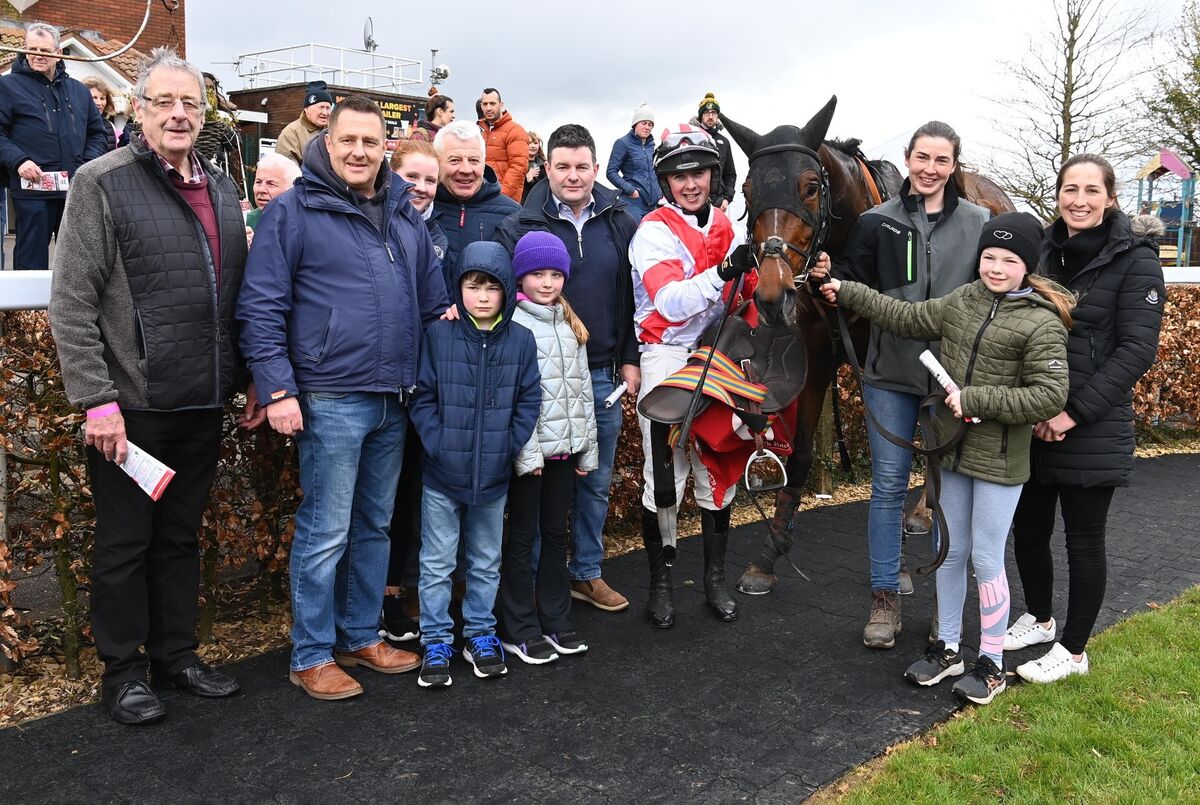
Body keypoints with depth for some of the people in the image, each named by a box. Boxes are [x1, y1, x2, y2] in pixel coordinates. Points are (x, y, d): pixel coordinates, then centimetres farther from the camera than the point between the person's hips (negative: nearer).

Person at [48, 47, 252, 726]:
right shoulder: (102, 183, -6)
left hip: (204, 403, 5)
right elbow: (72, 302, -10)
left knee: (182, 535, 16)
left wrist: (256, 379, 12)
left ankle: (176, 653, 30)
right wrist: (97, 399, -15)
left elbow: (241, 295, 16)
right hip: (133, 404, -5)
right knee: (125, 541, 8)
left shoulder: (222, 189, 12)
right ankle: (123, 669, 23)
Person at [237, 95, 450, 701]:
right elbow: (261, 307, -8)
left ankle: (361, 636, 29)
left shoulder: (405, 217, 13)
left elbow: (432, 302, 20)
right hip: (330, 400, -6)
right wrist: (277, 390, -14)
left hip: (394, 400, 6)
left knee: (374, 526, 15)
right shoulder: (292, 212, -5)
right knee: (325, 533, 0)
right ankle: (312, 656, 14)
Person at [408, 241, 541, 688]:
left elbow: (529, 401, 1)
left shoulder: (520, 340, -1)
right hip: (442, 475, -2)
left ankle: (480, 633, 31)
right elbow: (422, 397, -5)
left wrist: (509, 447, -8)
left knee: (486, 563, 16)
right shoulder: (439, 335, -6)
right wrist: (437, 445, -13)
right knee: (436, 563, 7)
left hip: (494, 477, 2)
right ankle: (435, 642, 20)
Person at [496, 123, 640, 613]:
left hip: (603, 373, 4)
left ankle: (586, 572, 30)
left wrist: (630, 359, 5)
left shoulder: (620, 224, 5)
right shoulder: (520, 226, -5)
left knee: (596, 481, 14)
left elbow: (632, 297, 8)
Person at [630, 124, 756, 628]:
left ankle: (715, 579, 26)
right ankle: (660, 585, 15)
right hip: (668, 359, -5)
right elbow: (671, 302, -25)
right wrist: (723, 272, -36)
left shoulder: (727, 227, 8)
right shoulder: (654, 231, -9)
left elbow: (747, 293, 18)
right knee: (665, 478, -1)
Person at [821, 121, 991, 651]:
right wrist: (829, 275, -17)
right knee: (888, 486, 5)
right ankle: (885, 598, 19)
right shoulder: (878, 222, 0)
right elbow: (855, 287, 1)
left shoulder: (979, 223, 1)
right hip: (891, 372, 0)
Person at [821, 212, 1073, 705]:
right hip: (952, 448, 6)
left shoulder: (1041, 324, -14)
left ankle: (991, 664, 20)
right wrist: (847, 293, 15)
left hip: (999, 461, -6)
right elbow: (907, 319, 16)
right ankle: (947, 649, 30)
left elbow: (1049, 396, -19)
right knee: (949, 552, 15)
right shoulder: (962, 301, 4)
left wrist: (975, 398, -23)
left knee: (986, 559, 3)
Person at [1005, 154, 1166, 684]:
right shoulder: (1040, 251, 6)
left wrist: (1075, 411, -19)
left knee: (1083, 541, 6)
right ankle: (1039, 619, 39)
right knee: (1028, 530, 15)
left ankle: (1073, 650, 23)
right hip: (1031, 422, 5)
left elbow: (1137, 350, -13)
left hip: (1093, 427, -5)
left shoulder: (1135, 261, -8)